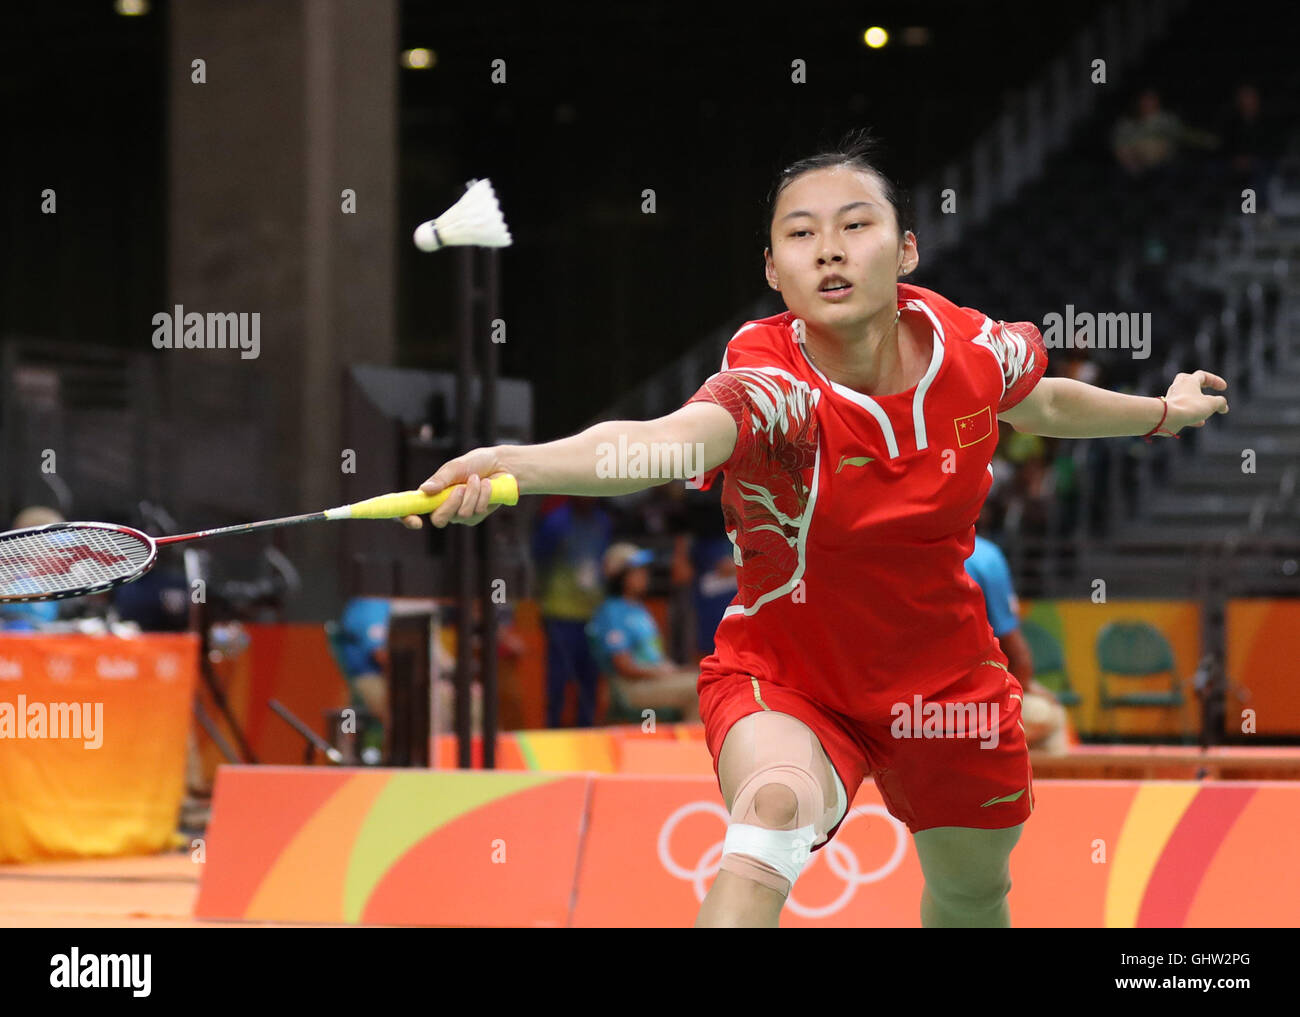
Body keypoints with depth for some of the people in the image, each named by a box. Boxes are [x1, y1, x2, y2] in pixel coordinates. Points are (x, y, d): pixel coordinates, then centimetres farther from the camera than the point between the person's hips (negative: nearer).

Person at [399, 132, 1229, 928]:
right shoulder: (772, 386, -30)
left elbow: (1040, 405, 12)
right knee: (775, 803, -37)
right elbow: (658, 442, -52)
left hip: (945, 680, 5)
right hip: (786, 681, -5)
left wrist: (1163, 411, 27)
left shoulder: (971, 346, -15)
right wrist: (510, 465, -72)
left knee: (973, 893, 22)